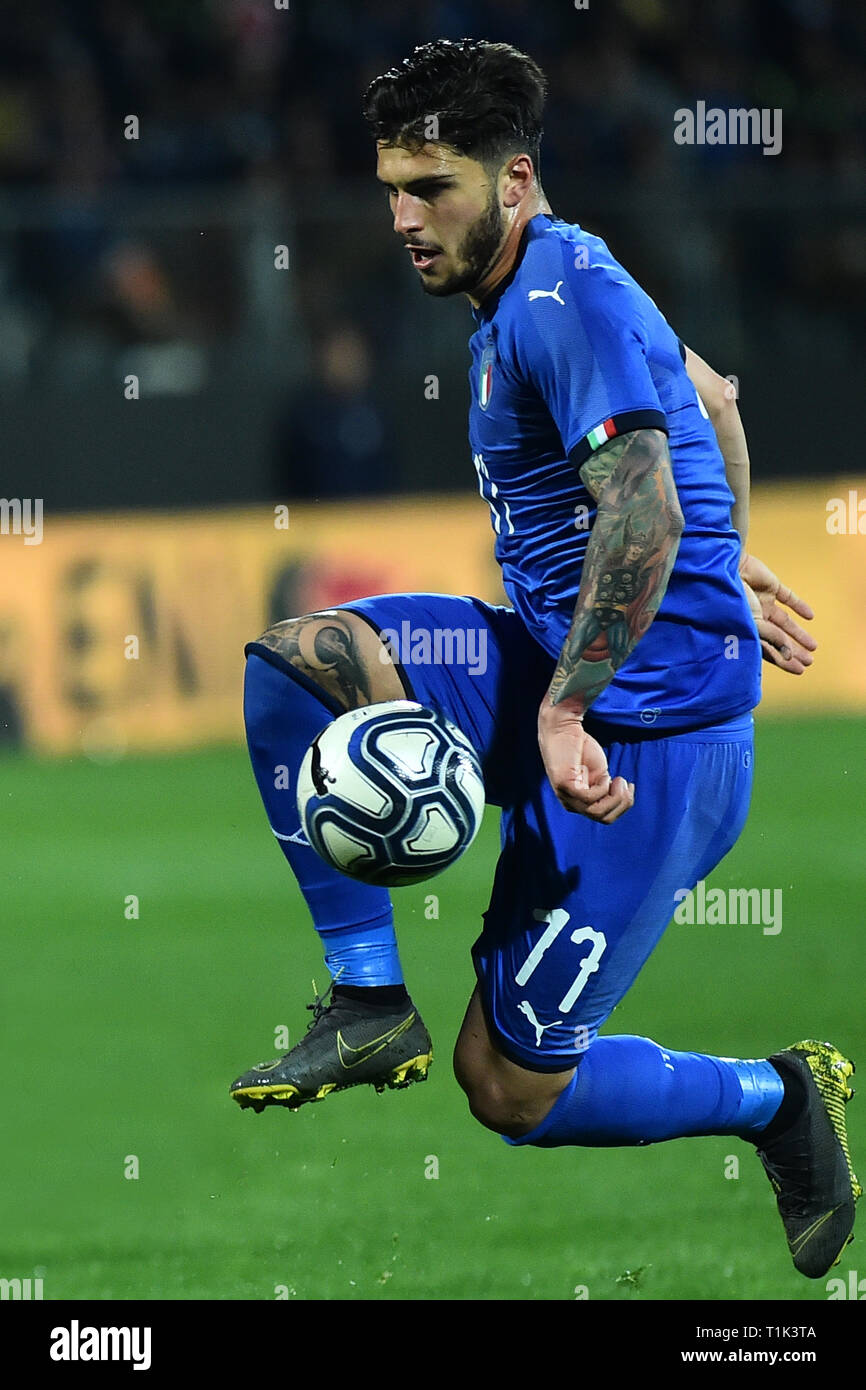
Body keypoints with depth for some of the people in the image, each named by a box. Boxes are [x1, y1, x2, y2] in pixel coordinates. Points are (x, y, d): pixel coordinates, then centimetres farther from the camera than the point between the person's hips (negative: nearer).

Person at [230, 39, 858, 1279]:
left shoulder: (568, 302, -19)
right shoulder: (530, 291, 12)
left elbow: (644, 519, -29)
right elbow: (709, 399, 28)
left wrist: (566, 716, -28)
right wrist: (725, 568, 34)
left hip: (643, 734, -10)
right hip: (554, 665, 10)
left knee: (512, 1088, -6)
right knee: (291, 659, -7)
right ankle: (370, 999, -4)